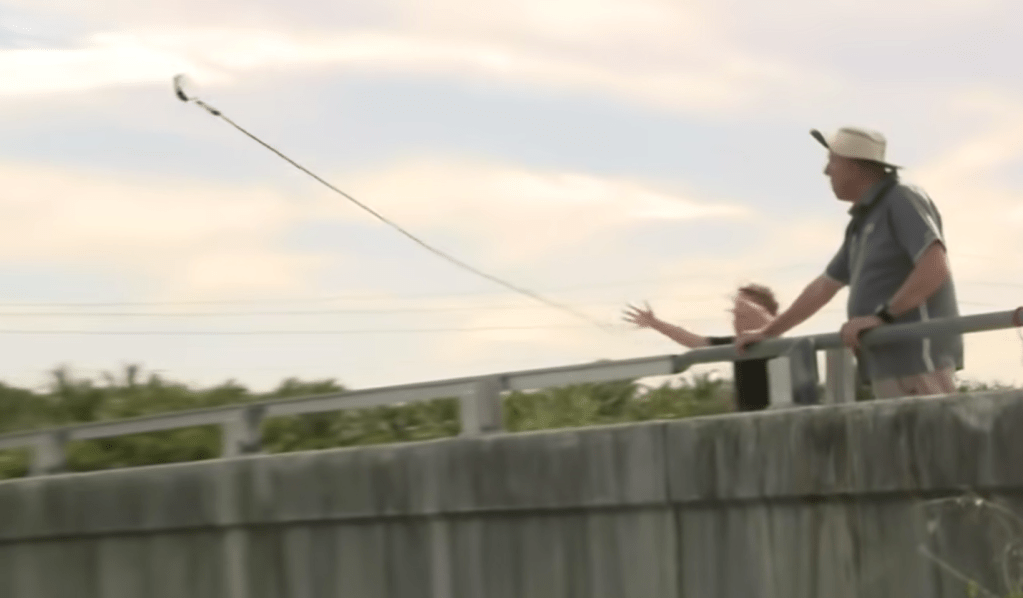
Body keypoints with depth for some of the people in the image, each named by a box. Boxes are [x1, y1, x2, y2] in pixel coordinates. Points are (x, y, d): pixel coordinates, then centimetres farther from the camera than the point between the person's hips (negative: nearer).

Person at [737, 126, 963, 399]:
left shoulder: (902, 200, -7)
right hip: (892, 367, 9)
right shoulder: (864, 221, 21)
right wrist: (767, 332, 29)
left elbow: (935, 269, -20)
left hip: (918, 359, -9)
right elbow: (824, 286, 29)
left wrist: (882, 315, -22)